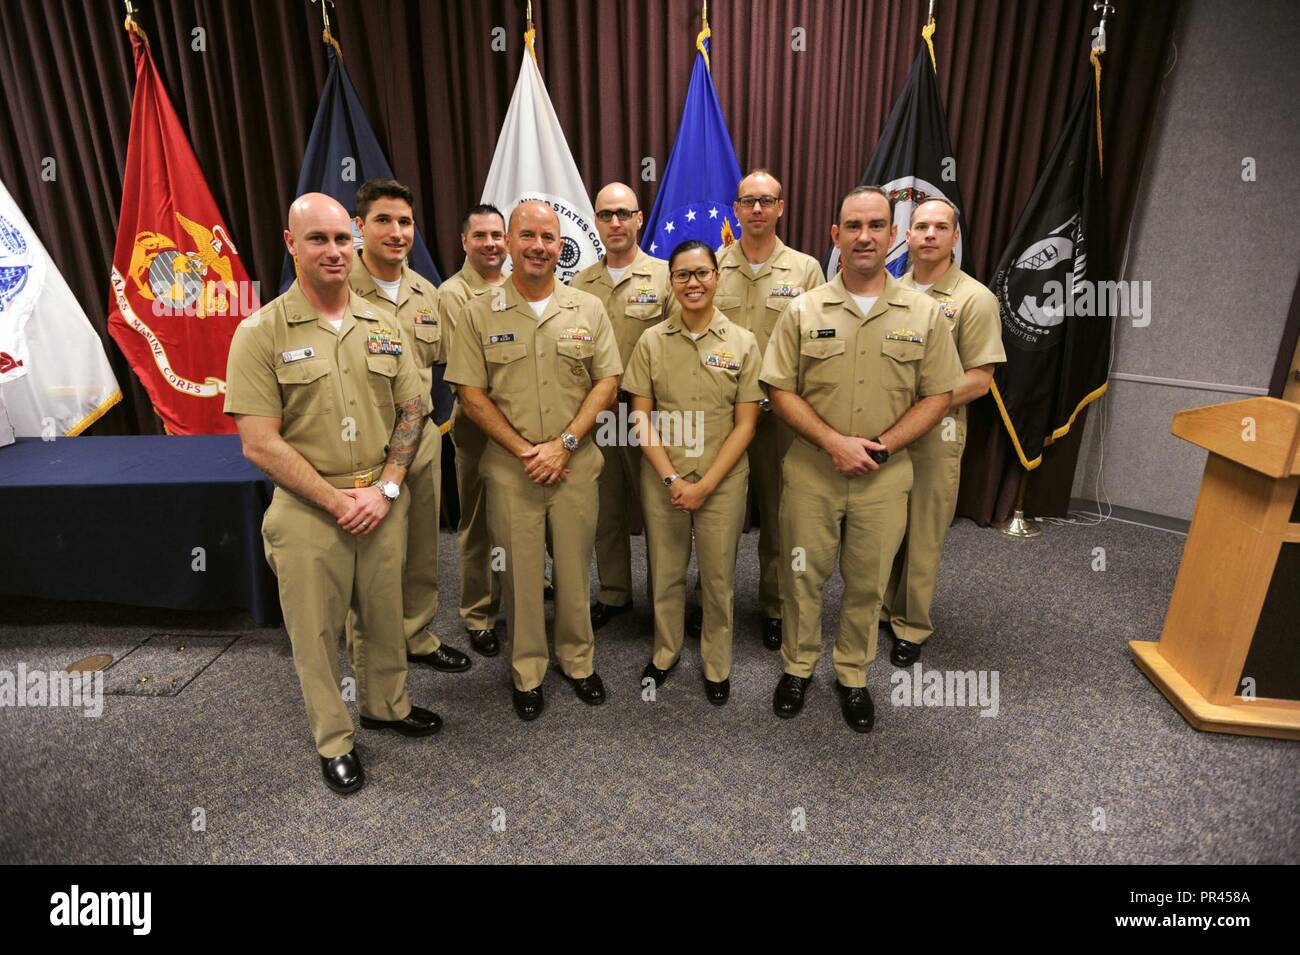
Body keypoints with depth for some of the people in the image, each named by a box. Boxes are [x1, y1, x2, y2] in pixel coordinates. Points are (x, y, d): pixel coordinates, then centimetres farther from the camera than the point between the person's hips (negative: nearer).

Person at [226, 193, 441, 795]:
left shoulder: (383, 326, 4)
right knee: (316, 631, 11)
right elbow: (260, 444, -11)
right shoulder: (261, 333, -8)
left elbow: (411, 412, 7)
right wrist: (337, 501, -14)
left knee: (384, 615, 18)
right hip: (307, 511, -3)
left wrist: (385, 488, -5)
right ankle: (334, 742, 31)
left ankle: (387, 705, 42)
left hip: (383, 502, 4)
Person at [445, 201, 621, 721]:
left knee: (575, 567, 11)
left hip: (575, 464, 1)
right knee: (520, 571, 8)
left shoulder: (588, 308, 3)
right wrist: (523, 450, -11)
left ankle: (579, 661, 31)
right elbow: (470, 392, -2)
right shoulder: (480, 313, 0)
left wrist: (563, 444, -11)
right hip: (510, 468, -1)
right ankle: (528, 672, 27)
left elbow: (607, 382, 0)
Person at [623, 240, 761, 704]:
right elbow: (641, 418, -1)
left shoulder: (743, 343, -3)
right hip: (662, 479, 1)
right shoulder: (651, 342, -1)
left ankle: (717, 664, 30)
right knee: (665, 573, 13)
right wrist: (672, 478, -11)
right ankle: (665, 652, 36)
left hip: (722, 481, -1)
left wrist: (706, 484, -12)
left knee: (718, 577, 10)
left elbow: (746, 423, -5)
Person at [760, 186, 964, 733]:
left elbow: (937, 396, 1)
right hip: (811, 471, 0)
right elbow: (781, 391, -3)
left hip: (885, 477, 1)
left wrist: (882, 445, -13)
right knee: (803, 577, 12)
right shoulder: (804, 311, -1)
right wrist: (835, 442, -16)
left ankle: (853, 676, 34)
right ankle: (798, 667, 34)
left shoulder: (925, 314, 0)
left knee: (867, 584, 13)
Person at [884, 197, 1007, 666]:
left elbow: (978, 381, -11)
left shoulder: (974, 299, -6)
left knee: (922, 537, 6)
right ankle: (880, 610, 31)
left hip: (934, 434, -4)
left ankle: (911, 627, 23)